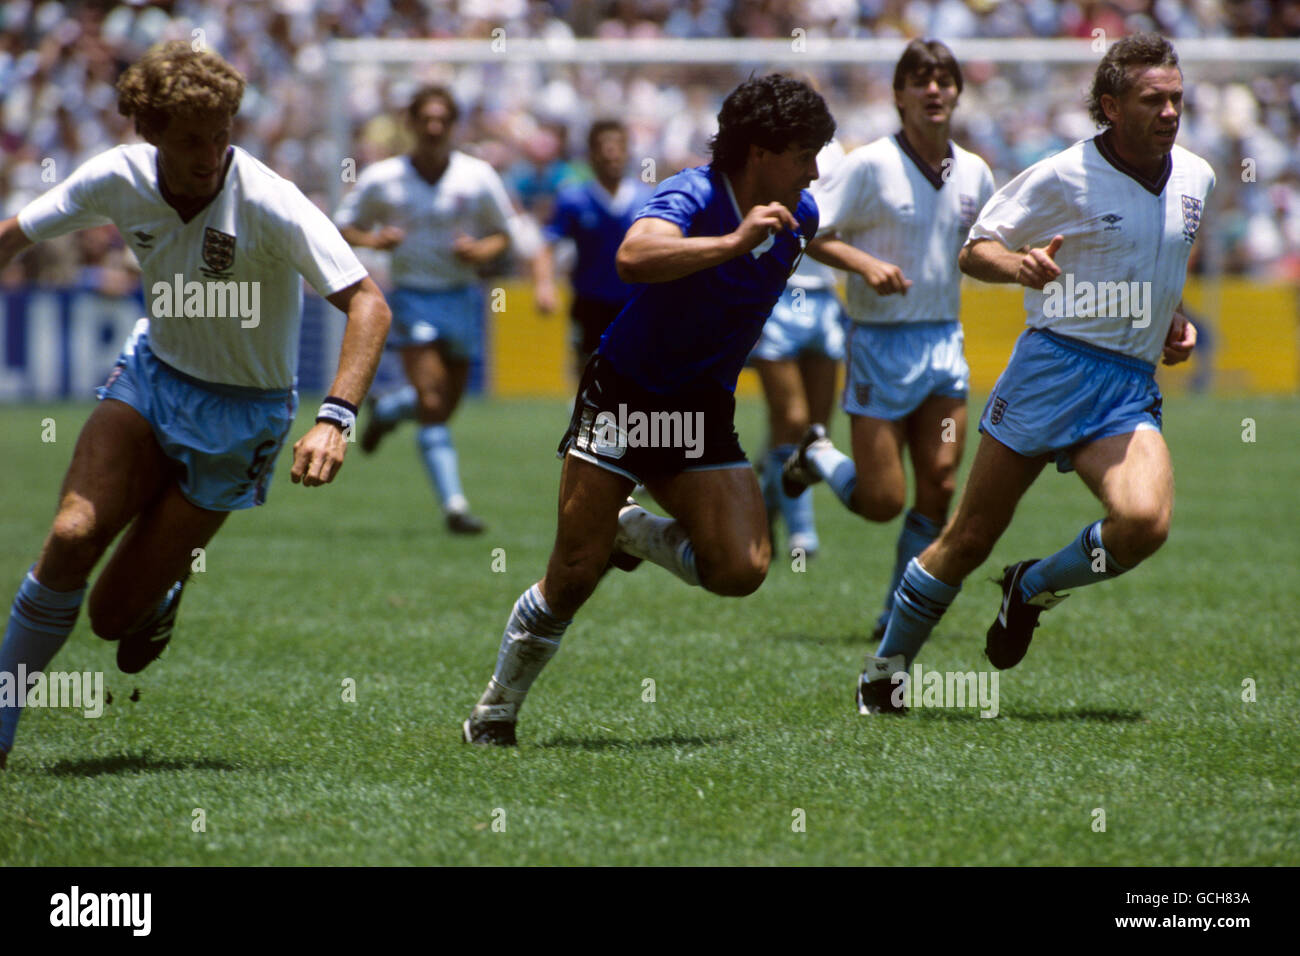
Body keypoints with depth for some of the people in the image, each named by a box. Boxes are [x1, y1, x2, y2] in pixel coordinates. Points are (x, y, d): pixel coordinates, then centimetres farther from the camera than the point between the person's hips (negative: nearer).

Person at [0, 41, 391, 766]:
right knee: (73, 535, -20)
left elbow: (368, 303, -30)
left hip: (242, 410, -3)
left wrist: (336, 418, -41)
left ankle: (164, 591, 32)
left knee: (114, 613, -8)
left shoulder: (269, 204, -26)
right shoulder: (118, 180, -12)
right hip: (152, 373, 3)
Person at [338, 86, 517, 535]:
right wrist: (372, 239, -15)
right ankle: (454, 504, -19)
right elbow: (344, 227, 6)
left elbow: (503, 234, 8)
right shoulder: (380, 179, -4)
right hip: (412, 297, -3)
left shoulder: (478, 177, -1)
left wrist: (481, 251, -14)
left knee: (446, 405, 10)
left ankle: (386, 409, 44)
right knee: (432, 402, -18)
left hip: (462, 296, 3)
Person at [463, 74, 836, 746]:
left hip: (703, 413, 6)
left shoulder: (798, 214, 0)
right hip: (625, 392, -5)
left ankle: (634, 533, 16)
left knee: (741, 569, -14)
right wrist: (734, 242, -49)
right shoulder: (690, 196, -22)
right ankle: (496, 708, 12)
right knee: (574, 576, -9)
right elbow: (634, 257, -44)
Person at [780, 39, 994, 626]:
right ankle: (817, 455, 26)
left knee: (939, 488, -2)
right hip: (882, 341, -5)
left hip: (945, 340, 5)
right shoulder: (871, 165, -11)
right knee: (883, 501, -6)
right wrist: (865, 263, -24)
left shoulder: (975, 173, 6)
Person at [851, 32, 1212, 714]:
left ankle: (1032, 589, 6)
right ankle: (886, 668, 20)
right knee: (970, 539, 1)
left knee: (1144, 522, -23)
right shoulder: (1063, 177, -8)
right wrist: (1019, 264, -23)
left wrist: (1173, 319, 12)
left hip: (1132, 391, 4)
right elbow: (973, 252, -2)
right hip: (1051, 369, -4)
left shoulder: (1196, 178, 9)